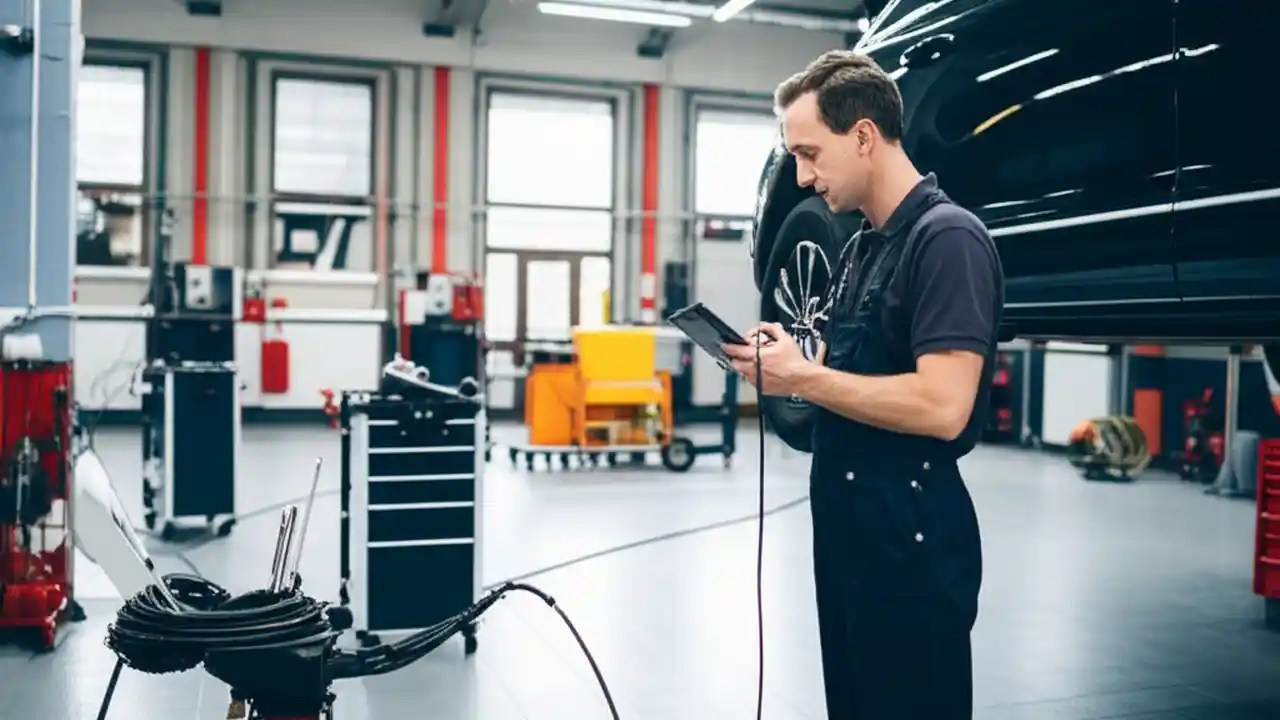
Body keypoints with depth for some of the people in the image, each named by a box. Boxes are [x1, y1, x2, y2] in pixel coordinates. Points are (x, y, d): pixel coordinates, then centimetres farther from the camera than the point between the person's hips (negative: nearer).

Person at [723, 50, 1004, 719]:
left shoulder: (948, 238, -16)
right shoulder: (859, 246, 13)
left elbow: (941, 407, -26)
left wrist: (802, 377, -18)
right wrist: (784, 363, -1)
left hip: (911, 529, -9)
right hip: (846, 518, 9)